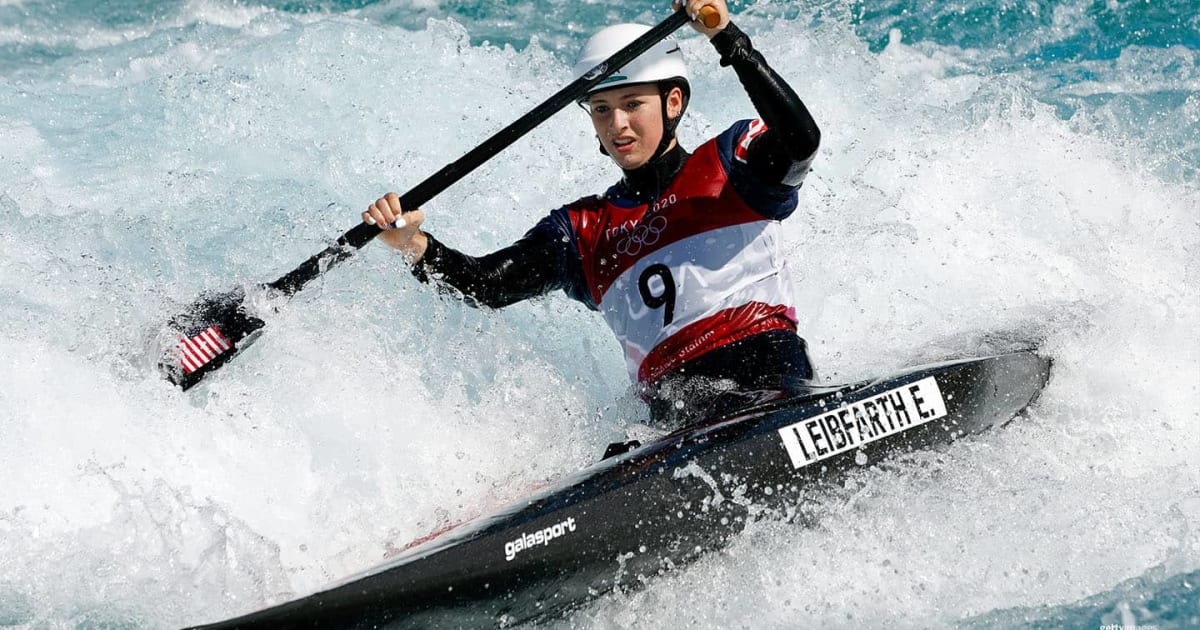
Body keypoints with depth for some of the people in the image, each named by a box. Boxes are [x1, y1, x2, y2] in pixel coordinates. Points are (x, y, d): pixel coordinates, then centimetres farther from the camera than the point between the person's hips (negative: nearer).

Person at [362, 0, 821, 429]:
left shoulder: (731, 163, 13)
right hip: (675, 413, 2)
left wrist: (727, 37, -13)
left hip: (769, 378, -2)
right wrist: (412, 244, -8)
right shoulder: (583, 231, 21)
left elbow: (800, 141, -8)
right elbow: (485, 285, 11)